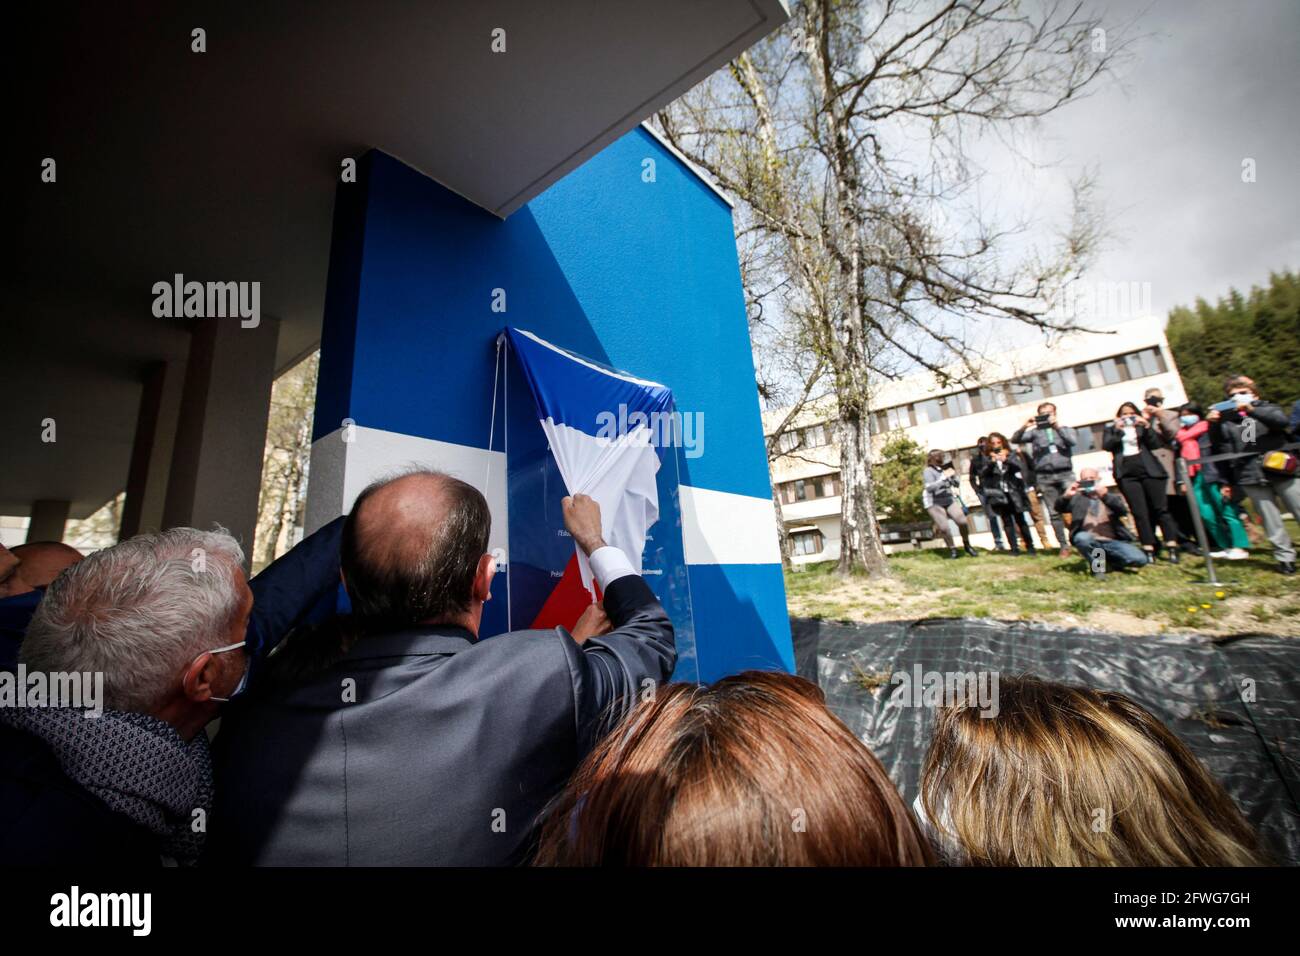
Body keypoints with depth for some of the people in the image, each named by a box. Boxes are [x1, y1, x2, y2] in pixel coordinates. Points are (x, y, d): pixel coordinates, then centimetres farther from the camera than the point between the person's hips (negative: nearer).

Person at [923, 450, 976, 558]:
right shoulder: (928, 471, -7)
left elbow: (958, 484, 12)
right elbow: (930, 487, -20)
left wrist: (954, 477, -8)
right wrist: (944, 479, -27)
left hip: (949, 500, 5)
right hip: (934, 503, -5)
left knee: (962, 521, -11)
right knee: (944, 527, -12)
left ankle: (967, 545, 12)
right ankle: (952, 550, 6)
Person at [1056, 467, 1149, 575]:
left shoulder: (1110, 496, 15)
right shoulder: (1077, 498, 13)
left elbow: (1123, 510, -5)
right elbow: (1060, 507, -5)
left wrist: (1105, 496, -22)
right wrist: (1066, 496, -28)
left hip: (1113, 541, 2)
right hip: (1089, 542, -1)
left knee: (1140, 559, -21)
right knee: (1081, 537, -36)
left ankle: (1110, 560, 11)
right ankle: (1097, 565, -10)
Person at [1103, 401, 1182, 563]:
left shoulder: (1142, 426, 15)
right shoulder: (1111, 428, 13)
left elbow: (1155, 443, 4)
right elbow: (1106, 445, -3)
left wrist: (1147, 426, -8)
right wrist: (1117, 430, -14)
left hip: (1149, 471, 1)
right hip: (1127, 474, -1)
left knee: (1161, 508, -3)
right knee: (1140, 513, -3)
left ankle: (1172, 548, -2)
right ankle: (1149, 550, -1)